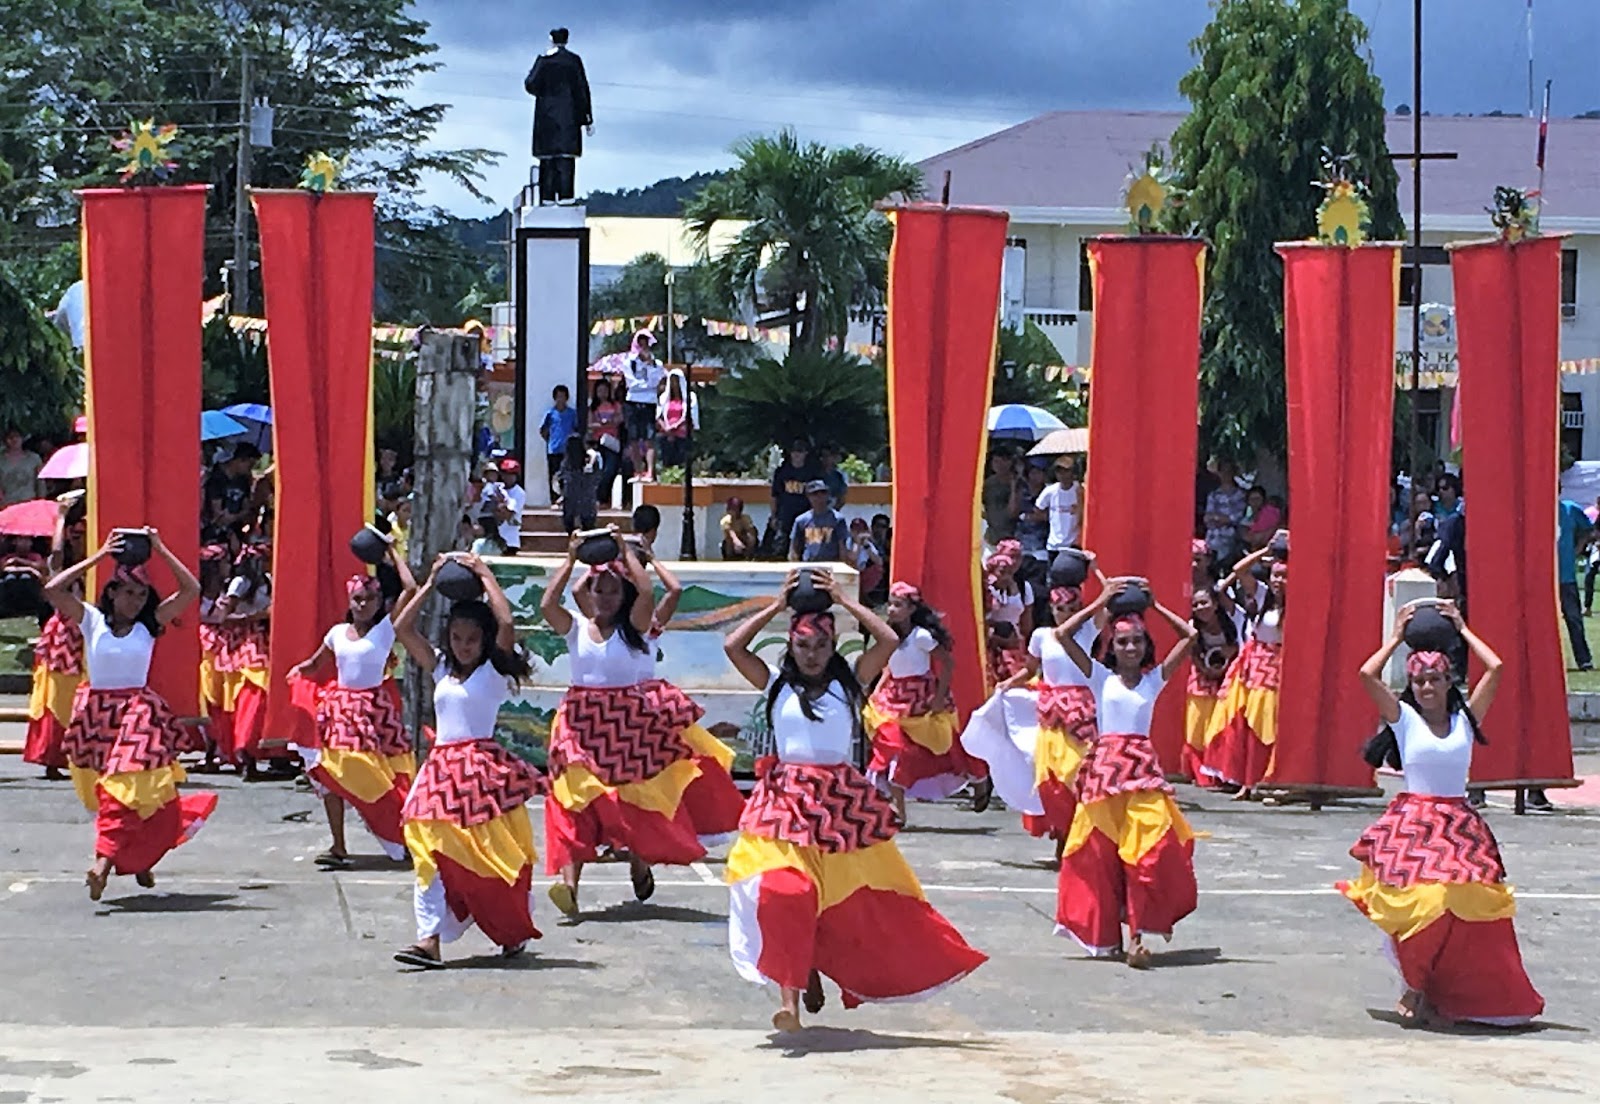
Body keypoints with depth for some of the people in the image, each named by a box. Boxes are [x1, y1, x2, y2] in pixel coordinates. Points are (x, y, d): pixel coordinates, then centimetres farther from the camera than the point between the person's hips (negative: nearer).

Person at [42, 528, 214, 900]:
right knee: (105, 790, 7)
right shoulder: (92, 620, 2)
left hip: (139, 713, -1)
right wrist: (100, 556, -9)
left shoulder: (149, 624, 2)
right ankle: (137, 859, 22)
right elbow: (54, 589, -11)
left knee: (124, 786, -13)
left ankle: (105, 859, -19)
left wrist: (160, 550, -4)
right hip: (96, 712, 1)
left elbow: (191, 590, -3)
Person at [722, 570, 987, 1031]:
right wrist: (777, 605, 2)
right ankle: (790, 995, -21)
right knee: (787, 893, -18)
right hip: (787, 800, -2)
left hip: (843, 802, 2)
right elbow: (733, 646, -3)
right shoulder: (776, 684, 7)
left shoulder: (849, 682, 7)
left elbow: (890, 640, -3)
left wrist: (844, 601, 2)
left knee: (866, 897, 6)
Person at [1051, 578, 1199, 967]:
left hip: (1144, 770, 1)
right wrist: (1102, 602, 0)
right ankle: (1105, 934, 12)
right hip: (1105, 766, -1)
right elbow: (1063, 635, -2)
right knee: (1101, 852, 1)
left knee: (1150, 849, -12)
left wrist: (1153, 606, 9)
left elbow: (1189, 636, 8)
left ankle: (1138, 935, -11)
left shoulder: (1155, 679, 10)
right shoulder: (1101, 677, 6)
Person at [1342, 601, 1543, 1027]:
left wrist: (1462, 629, 8)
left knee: (1462, 910, -6)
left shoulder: (1465, 718, 7)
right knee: (1419, 904, -13)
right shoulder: (1404, 718, 2)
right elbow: (1368, 675, -10)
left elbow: (1496, 668, -1)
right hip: (1412, 824, -2)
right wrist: (1397, 637, 2)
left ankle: (1437, 994, 9)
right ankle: (1416, 993, 4)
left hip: (1460, 827, 2)